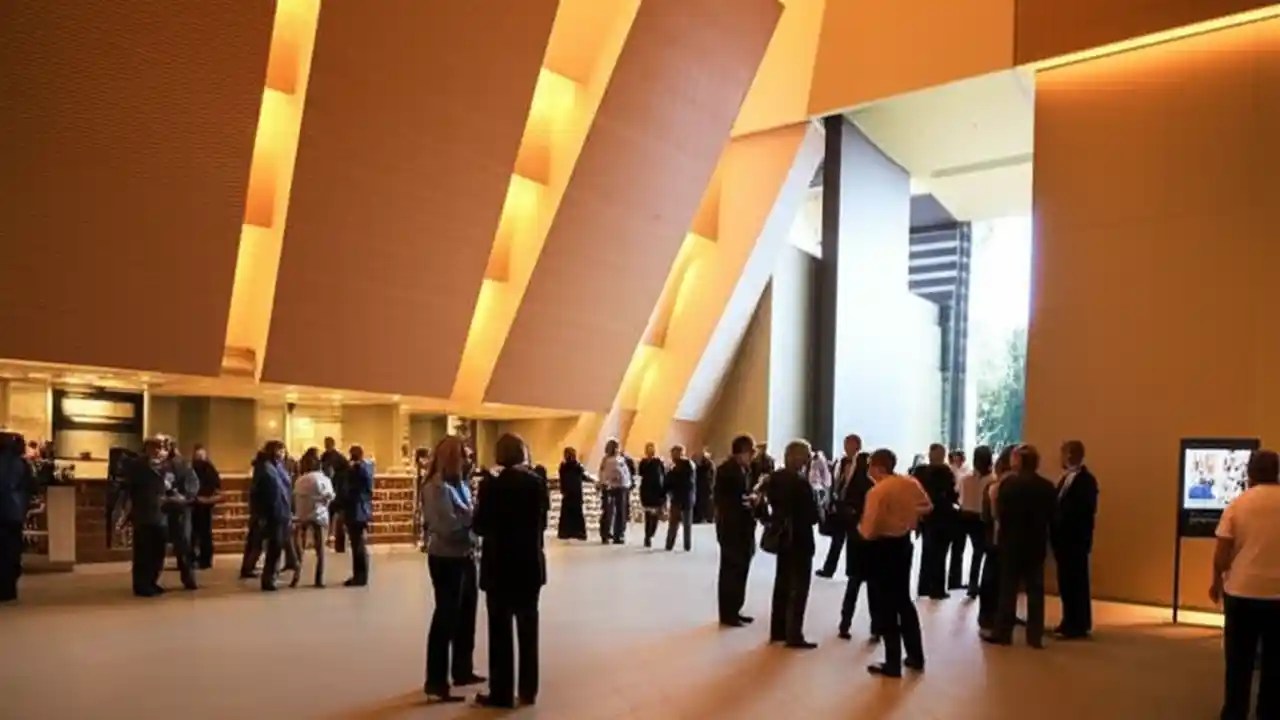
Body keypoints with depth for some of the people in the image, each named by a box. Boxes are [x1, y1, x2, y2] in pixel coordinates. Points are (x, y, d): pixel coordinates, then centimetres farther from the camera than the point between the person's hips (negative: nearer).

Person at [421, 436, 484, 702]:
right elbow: (447, 526, -25)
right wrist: (472, 517, -16)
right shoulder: (436, 488, -17)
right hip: (446, 559, -9)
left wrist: (475, 516, -8)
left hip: (465, 556, 9)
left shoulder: (461, 484, 8)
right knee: (446, 616, -3)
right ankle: (435, 681, 5)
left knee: (466, 613, 18)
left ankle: (463, 670, 32)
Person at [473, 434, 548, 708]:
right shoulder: (536, 483, -3)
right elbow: (542, 523, 4)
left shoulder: (491, 486, -13)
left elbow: (480, 528, -9)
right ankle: (528, 690, 20)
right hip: (530, 565, 4)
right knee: (528, 629, 12)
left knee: (500, 631, 5)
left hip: (500, 567, -4)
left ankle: (502, 693, 10)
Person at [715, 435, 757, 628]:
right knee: (730, 570, 0)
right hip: (730, 527, -8)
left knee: (740, 570, 13)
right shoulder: (726, 469, -12)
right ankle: (727, 614, 9)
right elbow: (718, 498, -17)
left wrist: (753, 499, -5)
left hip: (744, 527, 8)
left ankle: (734, 610, 23)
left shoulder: (745, 469, 13)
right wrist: (742, 500, -23)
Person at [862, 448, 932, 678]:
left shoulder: (877, 492, -22)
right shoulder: (912, 483, 0)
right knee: (904, 600, 20)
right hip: (904, 543, 7)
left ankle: (893, 664, 9)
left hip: (883, 548, -7)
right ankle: (916, 656, 27)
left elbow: (869, 531, -22)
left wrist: (859, 526, -2)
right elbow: (927, 506, 18)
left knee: (886, 606, 4)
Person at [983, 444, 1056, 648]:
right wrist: (1038, 528, 13)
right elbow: (1052, 517, 1)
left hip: (1011, 542, -3)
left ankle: (1002, 633, 9)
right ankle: (1035, 636, 11)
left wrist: (1001, 534, 4)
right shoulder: (1048, 486, -1)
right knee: (1035, 591, 8)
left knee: (1007, 589, 5)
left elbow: (1000, 513, -12)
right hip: (1037, 543, 3)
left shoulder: (1008, 483, -13)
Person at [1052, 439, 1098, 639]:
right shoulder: (1066, 478, 14)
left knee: (1076, 582, -1)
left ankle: (1079, 625, 7)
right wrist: (1055, 533, 3)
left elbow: (1085, 511, -19)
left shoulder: (1086, 480, -14)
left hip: (1075, 540, -8)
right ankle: (1070, 622, 22)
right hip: (1064, 539, 8)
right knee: (1066, 582, 13)